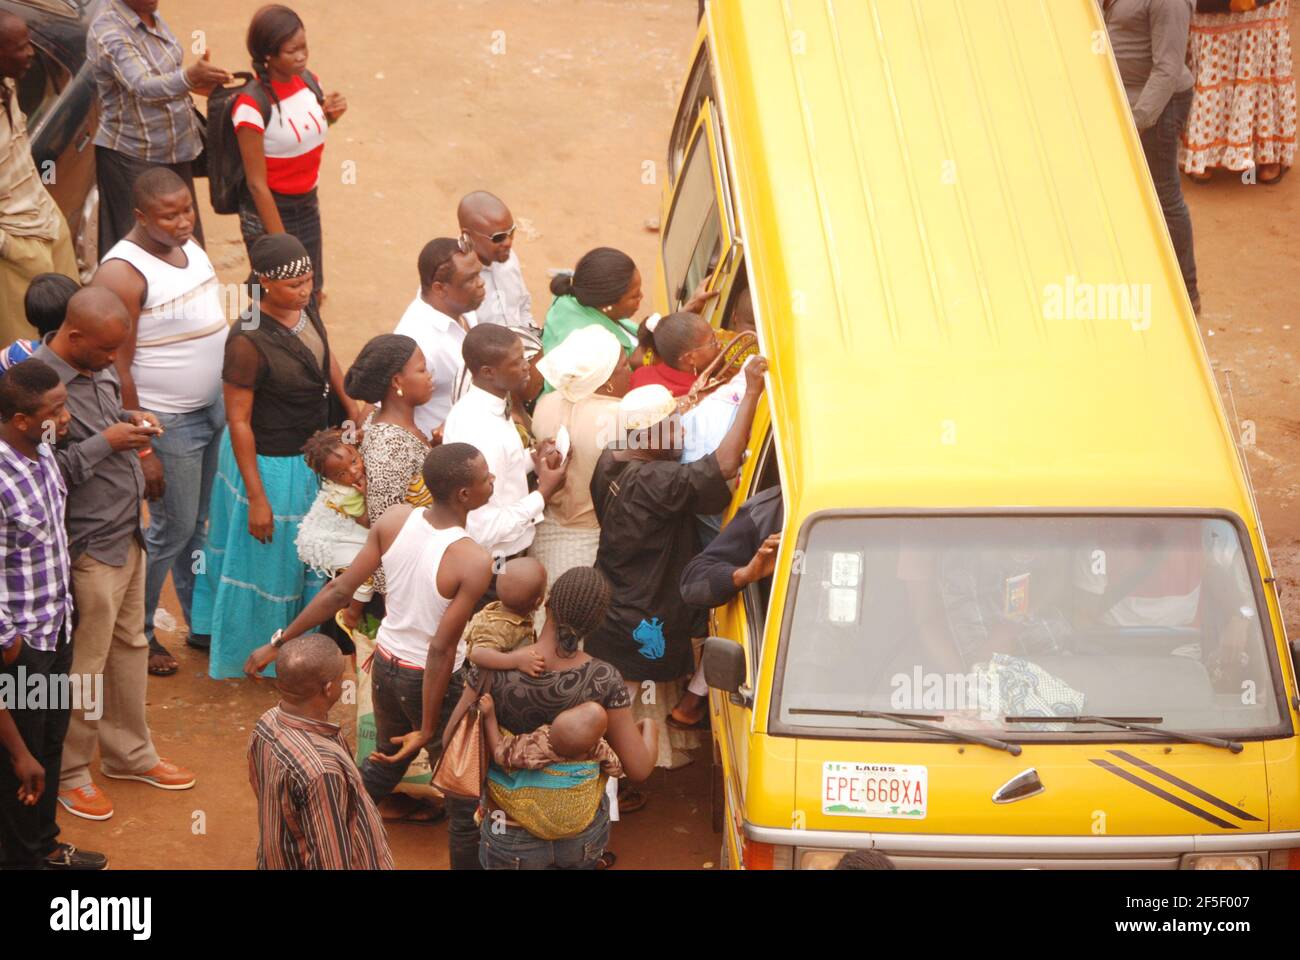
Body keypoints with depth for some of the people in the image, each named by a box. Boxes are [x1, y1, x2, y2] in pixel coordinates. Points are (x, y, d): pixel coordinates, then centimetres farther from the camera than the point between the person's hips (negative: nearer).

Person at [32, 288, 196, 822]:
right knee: (85, 665, 4)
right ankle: (70, 773, 21)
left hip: (127, 533, 9)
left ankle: (130, 753, 37)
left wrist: (132, 422, 2)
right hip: (90, 547, -9)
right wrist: (105, 443, -24)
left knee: (129, 647, 21)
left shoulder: (99, 368, 3)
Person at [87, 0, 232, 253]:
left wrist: (191, 85, 10)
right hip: (133, 157, -9)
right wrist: (189, 77, -58)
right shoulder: (108, 32, -25)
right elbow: (142, 86, -43)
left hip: (175, 150, 9)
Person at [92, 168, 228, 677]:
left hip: (216, 405, 7)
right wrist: (141, 447, -20)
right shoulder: (123, 272, -23)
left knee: (206, 522, 18)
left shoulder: (187, 244, 3)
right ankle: (137, 632, 21)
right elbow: (117, 368, -21)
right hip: (169, 422, -7)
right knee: (173, 530, 3)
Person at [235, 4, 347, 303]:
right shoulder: (251, 106, -23)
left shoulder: (309, 81, -3)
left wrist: (330, 116, -5)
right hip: (269, 210, -7)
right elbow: (257, 183, -20)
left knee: (311, 297, 14)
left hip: (308, 205, 7)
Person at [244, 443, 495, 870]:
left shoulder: (394, 520, -13)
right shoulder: (473, 561, -28)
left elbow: (338, 591, -10)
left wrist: (279, 643, -1)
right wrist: (427, 730, -18)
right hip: (432, 681, -6)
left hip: (386, 664, 6)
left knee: (386, 764, 31)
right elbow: (441, 650, -26)